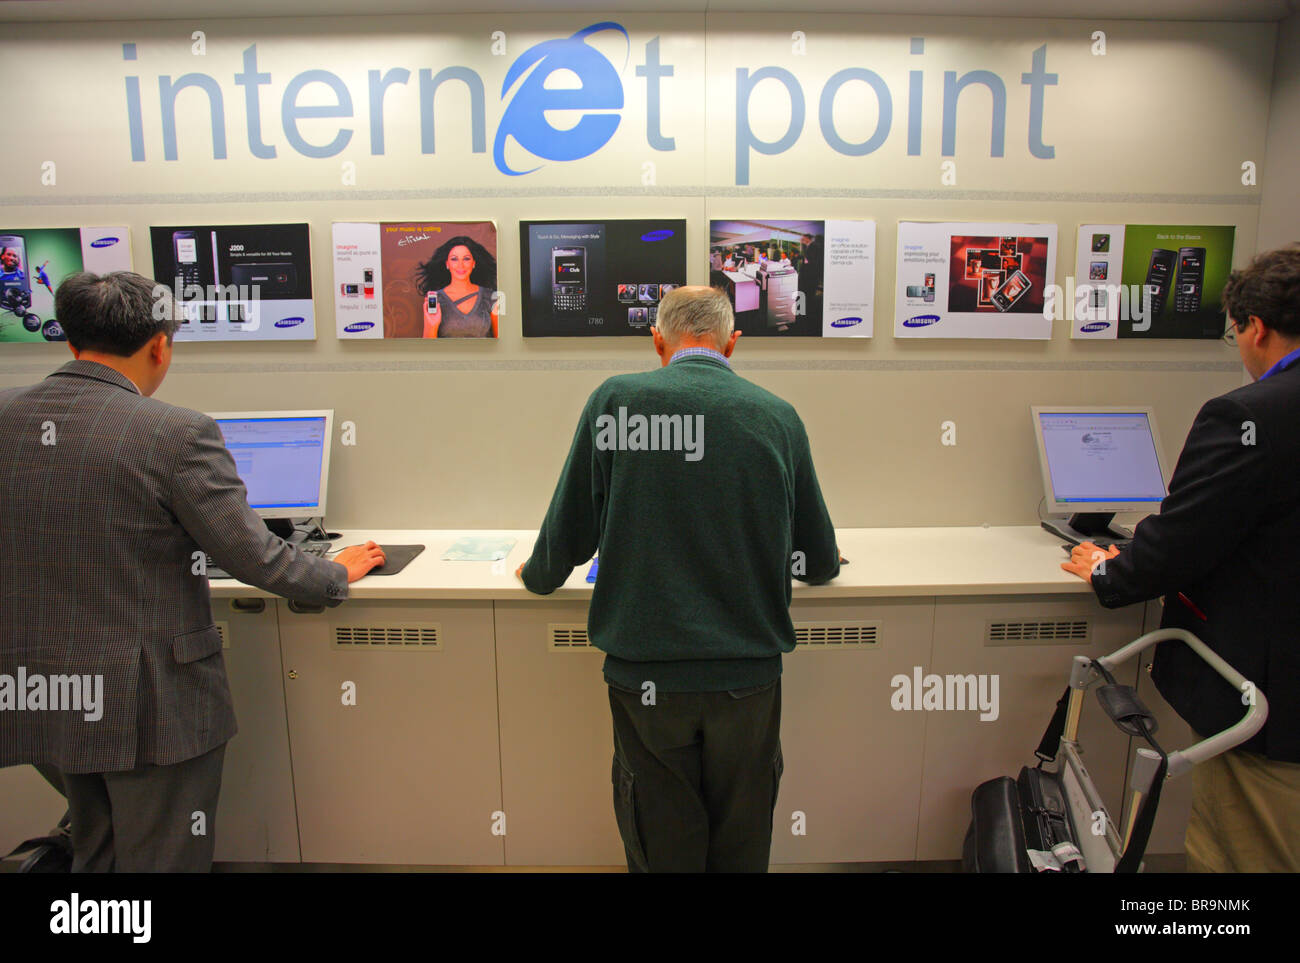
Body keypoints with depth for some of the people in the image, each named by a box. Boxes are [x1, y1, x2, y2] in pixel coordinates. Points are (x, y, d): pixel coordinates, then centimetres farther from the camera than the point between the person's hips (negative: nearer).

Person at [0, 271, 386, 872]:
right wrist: (337, 575, 3)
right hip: (146, 706, -6)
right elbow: (252, 558, -14)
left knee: (96, 854, 27)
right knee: (161, 860, 13)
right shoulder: (178, 433, -20)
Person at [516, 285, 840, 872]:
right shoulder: (779, 417, -2)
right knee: (740, 846, 20)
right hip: (747, 674, 1)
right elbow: (819, 564, 7)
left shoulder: (613, 401, -7)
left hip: (644, 674, -1)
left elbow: (570, 531, -1)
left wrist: (537, 574, 22)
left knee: (661, 848, 17)